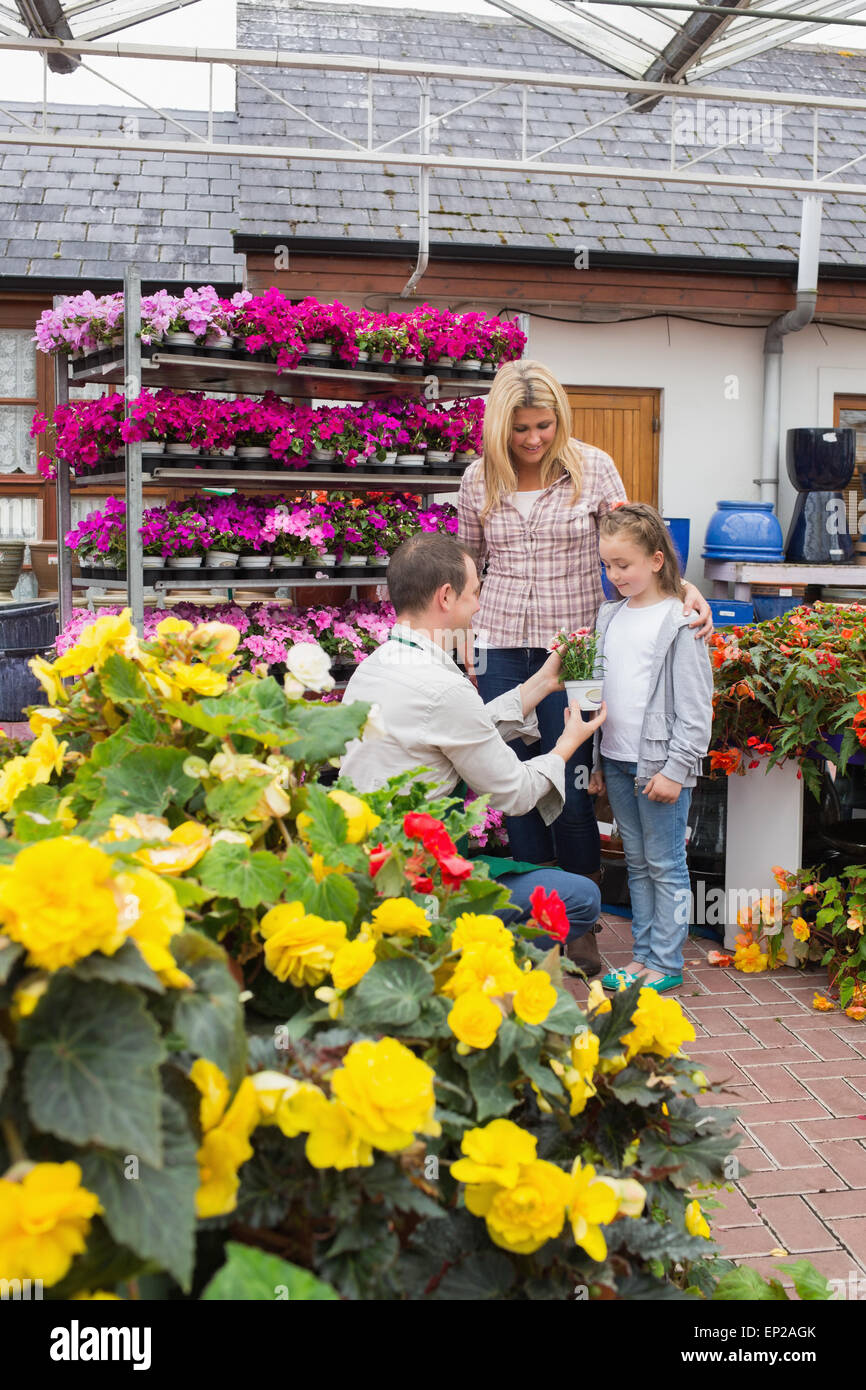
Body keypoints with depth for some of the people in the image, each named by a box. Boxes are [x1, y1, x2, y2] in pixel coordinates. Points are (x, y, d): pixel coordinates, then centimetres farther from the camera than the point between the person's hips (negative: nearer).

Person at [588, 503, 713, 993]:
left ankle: (667, 963, 12)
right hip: (618, 761, 7)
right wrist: (598, 761, 15)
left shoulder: (680, 621, -10)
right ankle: (644, 954, 24)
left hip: (661, 764, -7)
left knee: (666, 866, 2)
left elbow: (696, 708, -11)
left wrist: (675, 769, -14)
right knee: (637, 863, 14)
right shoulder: (610, 617, 10)